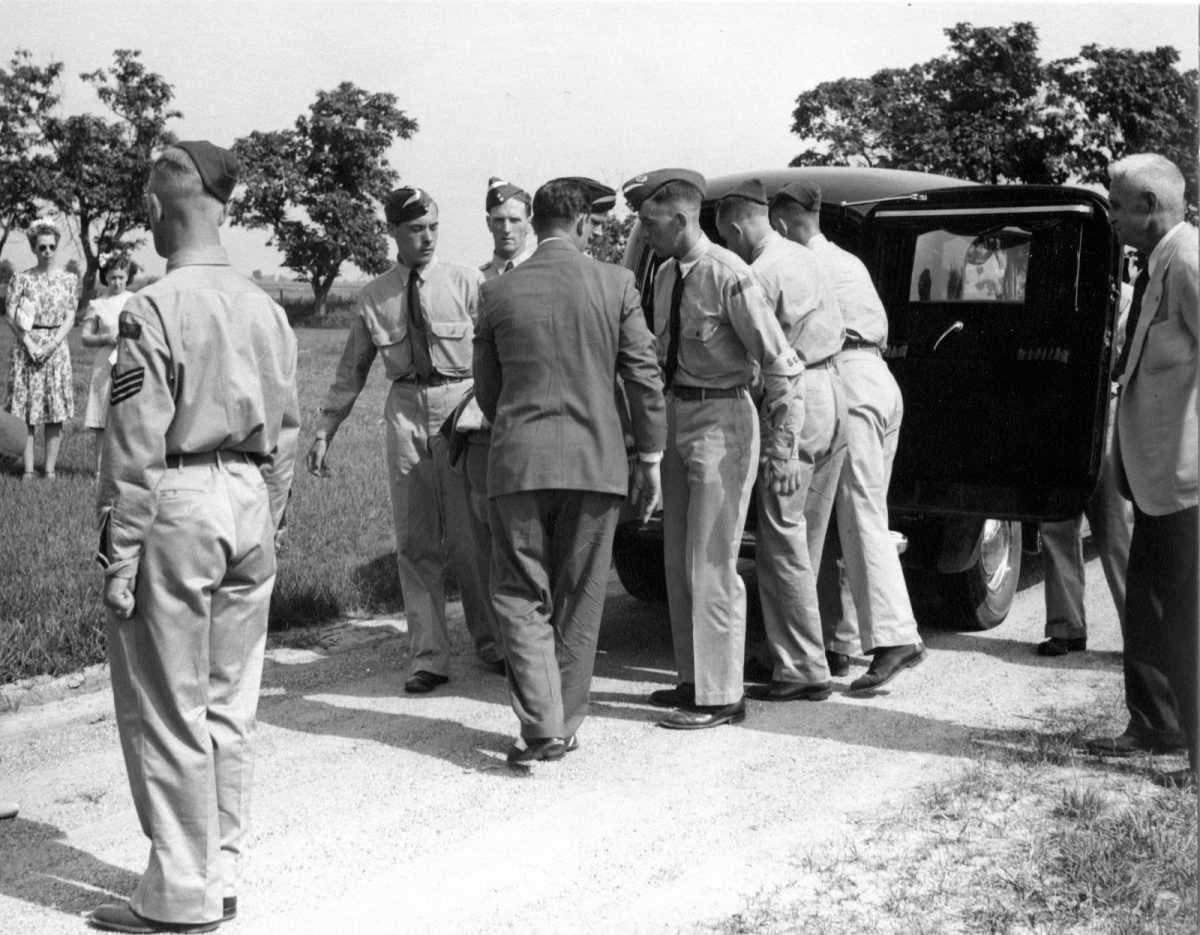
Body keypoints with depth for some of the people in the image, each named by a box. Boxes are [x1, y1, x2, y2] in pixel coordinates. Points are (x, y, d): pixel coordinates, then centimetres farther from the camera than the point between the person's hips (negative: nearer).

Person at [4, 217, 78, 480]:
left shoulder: (68, 280, 6)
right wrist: (29, 344, -12)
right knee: (25, 412, -2)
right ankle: (28, 470, 2)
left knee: (55, 412, -1)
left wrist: (52, 345, -11)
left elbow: (70, 318, 1)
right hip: (26, 346, -1)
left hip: (56, 347, 1)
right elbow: (11, 316, -1)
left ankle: (50, 469, 5)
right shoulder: (21, 278, 3)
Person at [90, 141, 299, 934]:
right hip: (248, 506, 7)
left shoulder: (155, 309, -13)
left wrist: (118, 554, -8)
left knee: (167, 713, 4)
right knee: (230, 707, 14)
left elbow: (135, 446, -14)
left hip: (173, 510, -7)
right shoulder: (266, 309, 6)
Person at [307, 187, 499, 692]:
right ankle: (429, 658, 12)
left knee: (468, 536, 0)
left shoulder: (466, 282, -2)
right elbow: (351, 369, 13)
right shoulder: (374, 296, 7)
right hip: (405, 410, 3)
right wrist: (324, 432, 10)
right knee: (415, 542, 4)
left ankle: (492, 642, 19)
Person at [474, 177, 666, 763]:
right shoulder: (615, 284, -1)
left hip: (519, 458, 0)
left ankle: (541, 724, -6)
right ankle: (564, 727, 18)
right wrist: (650, 458, 9)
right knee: (578, 601, 11)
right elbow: (644, 377, 0)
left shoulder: (497, 293, 3)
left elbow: (486, 389, 11)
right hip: (596, 460, 0)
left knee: (521, 597, 7)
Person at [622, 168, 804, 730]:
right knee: (678, 561, 14)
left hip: (722, 420, -9)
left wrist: (783, 451, -19)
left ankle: (720, 696, 6)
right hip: (678, 415, 9)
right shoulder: (666, 276, 8)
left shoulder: (728, 276, -17)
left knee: (710, 563, -5)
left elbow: (781, 364, -17)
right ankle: (694, 680, 27)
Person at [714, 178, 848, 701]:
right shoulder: (804, 258, 16)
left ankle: (804, 670, -4)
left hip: (795, 400, -9)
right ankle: (800, 654, 20)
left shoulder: (761, 275, -12)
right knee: (806, 539, 13)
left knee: (781, 540, -5)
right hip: (831, 394, 9)